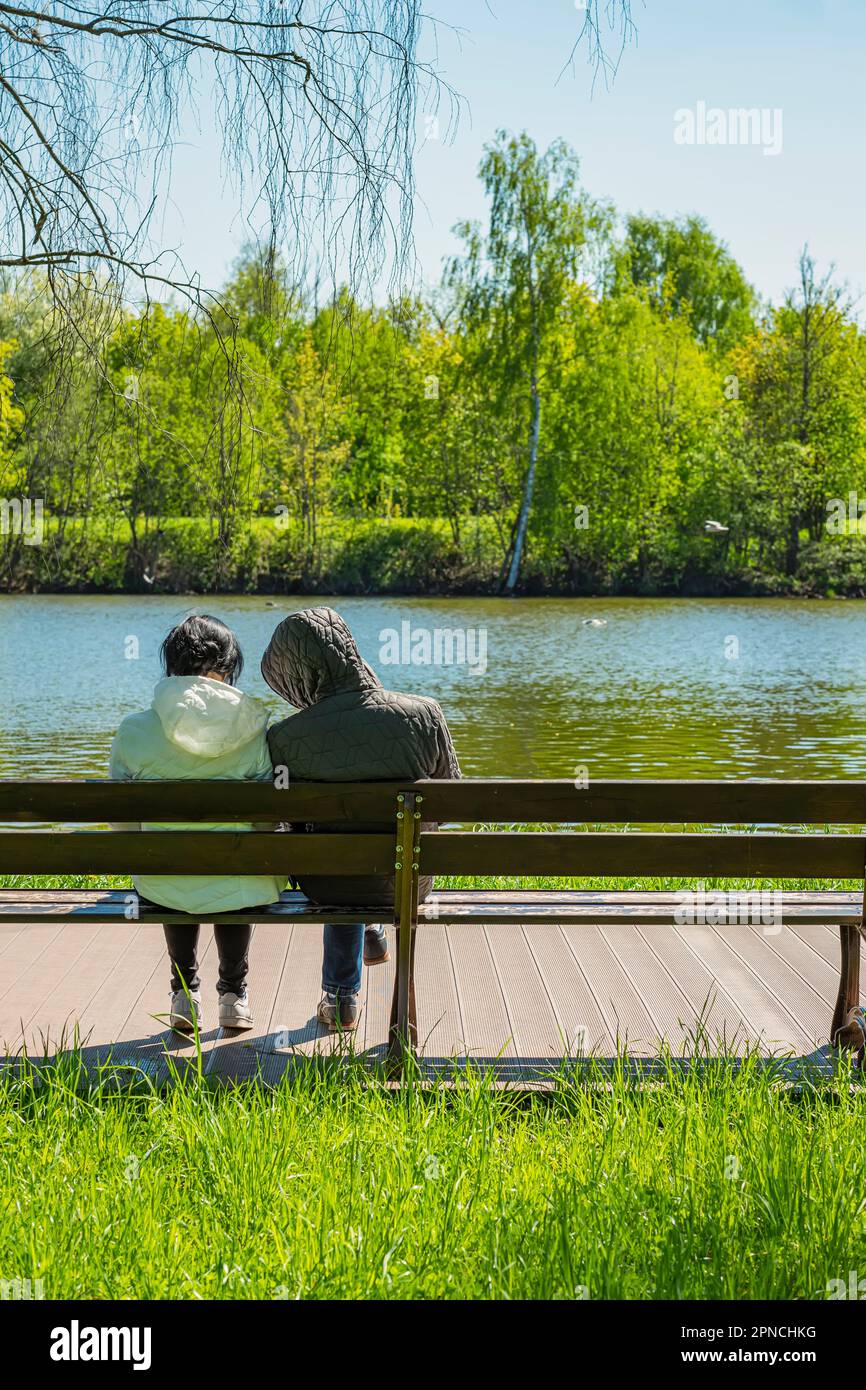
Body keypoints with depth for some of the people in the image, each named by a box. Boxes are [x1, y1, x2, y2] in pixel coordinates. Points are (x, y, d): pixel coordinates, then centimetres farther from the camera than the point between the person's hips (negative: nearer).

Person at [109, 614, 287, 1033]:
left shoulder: (133, 731, -9)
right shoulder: (256, 732, -11)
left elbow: (121, 822, 1)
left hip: (162, 889, 0)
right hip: (241, 890, 0)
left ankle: (184, 990, 40)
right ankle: (233, 991, 42)